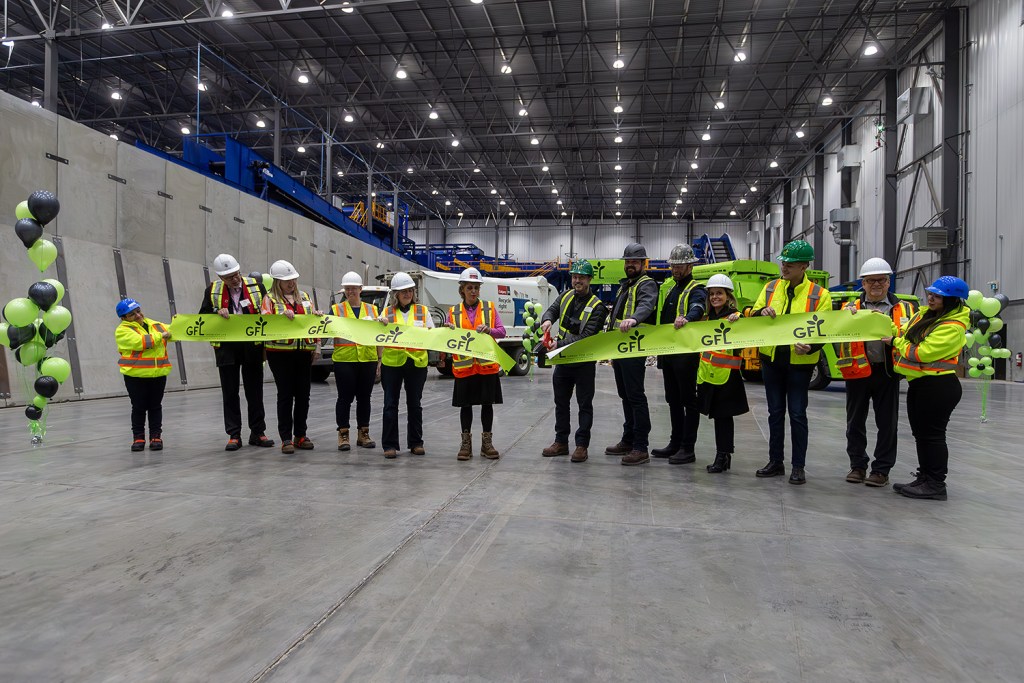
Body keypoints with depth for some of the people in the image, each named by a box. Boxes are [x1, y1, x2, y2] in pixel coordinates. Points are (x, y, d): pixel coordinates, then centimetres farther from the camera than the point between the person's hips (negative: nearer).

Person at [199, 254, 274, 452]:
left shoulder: (256, 286, 1)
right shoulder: (212, 290, 3)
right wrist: (217, 312, -12)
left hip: (252, 346, -1)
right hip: (226, 347, 1)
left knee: (255, 391, 7)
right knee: (230, 393, 7)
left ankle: (257, 433, 17)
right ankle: (234, 435, 15)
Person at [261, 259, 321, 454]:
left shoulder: (304, 296, 16)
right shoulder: (270, 298, 3)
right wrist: (282, 315, -24)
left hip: (303, 352, 4)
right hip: (280, 353, -4)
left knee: (303, 394, 7)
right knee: (285, 394, -2)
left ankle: (300, 435, 18)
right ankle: (286, 438, 5)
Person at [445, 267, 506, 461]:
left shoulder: (490, 307, 5)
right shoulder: (453, 312, 5)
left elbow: (502, 331, -1)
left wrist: (489, 330, -20)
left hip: (487, 364, 0)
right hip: (463, 366, 0)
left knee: (487, 403, 5)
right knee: (465, 404, 6)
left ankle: (486, 442, 17)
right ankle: (466, 442, 17)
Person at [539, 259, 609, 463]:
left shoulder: (596, 306, -10)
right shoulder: (566, 297, 8)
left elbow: (587, 337, -19)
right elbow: (551, 310, 1)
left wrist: (560, 343, -29)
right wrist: (547, 320, -24)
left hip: (584, 362, -5)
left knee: (584, 404, 3)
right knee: (561, 402, 13)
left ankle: (582, 445, 11)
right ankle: (561, 442, 24)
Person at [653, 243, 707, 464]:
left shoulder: (696, 290, -8)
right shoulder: (670, 289, 18)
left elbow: (698, 308, -30)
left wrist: (687, 318, -52)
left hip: (687, 353, -8)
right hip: (668, 352, 9)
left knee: (689, 400, -1)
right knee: (673, 400, 14)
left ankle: (688, 449, 5)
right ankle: (675, 443, 24)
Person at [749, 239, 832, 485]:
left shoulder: (819, 295, -6)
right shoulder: (770, 288, 5)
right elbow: (752, 316, 7)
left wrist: (810, 347, -27)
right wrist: (761, 312, -16)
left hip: (799, 362, -3)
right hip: (771, 358, 4)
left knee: (797, 414, 2)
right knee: (775, 412, 11)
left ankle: (798, 467, 14)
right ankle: (775, 462, 22)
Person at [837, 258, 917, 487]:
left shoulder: (904, 308, 7)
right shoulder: (851, 308, 7)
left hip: (887, 372, 0)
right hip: (857, 371, 1)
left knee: (887, 423, 5)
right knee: (855, 421, 9)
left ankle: (882, 469, 17)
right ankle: (857, 465, 22)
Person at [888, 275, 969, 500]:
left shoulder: (952, 327, -16)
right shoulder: (924, 315, 11)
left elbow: (922, 353, -22)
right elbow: (904, 333, 16)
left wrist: (896, 342, -9)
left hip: (938, 386, -9)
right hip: (918, 383, 9)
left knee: (932, 435, -2)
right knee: (920, 433, 15)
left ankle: (936, 485, 8)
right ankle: (925, 478, 26)